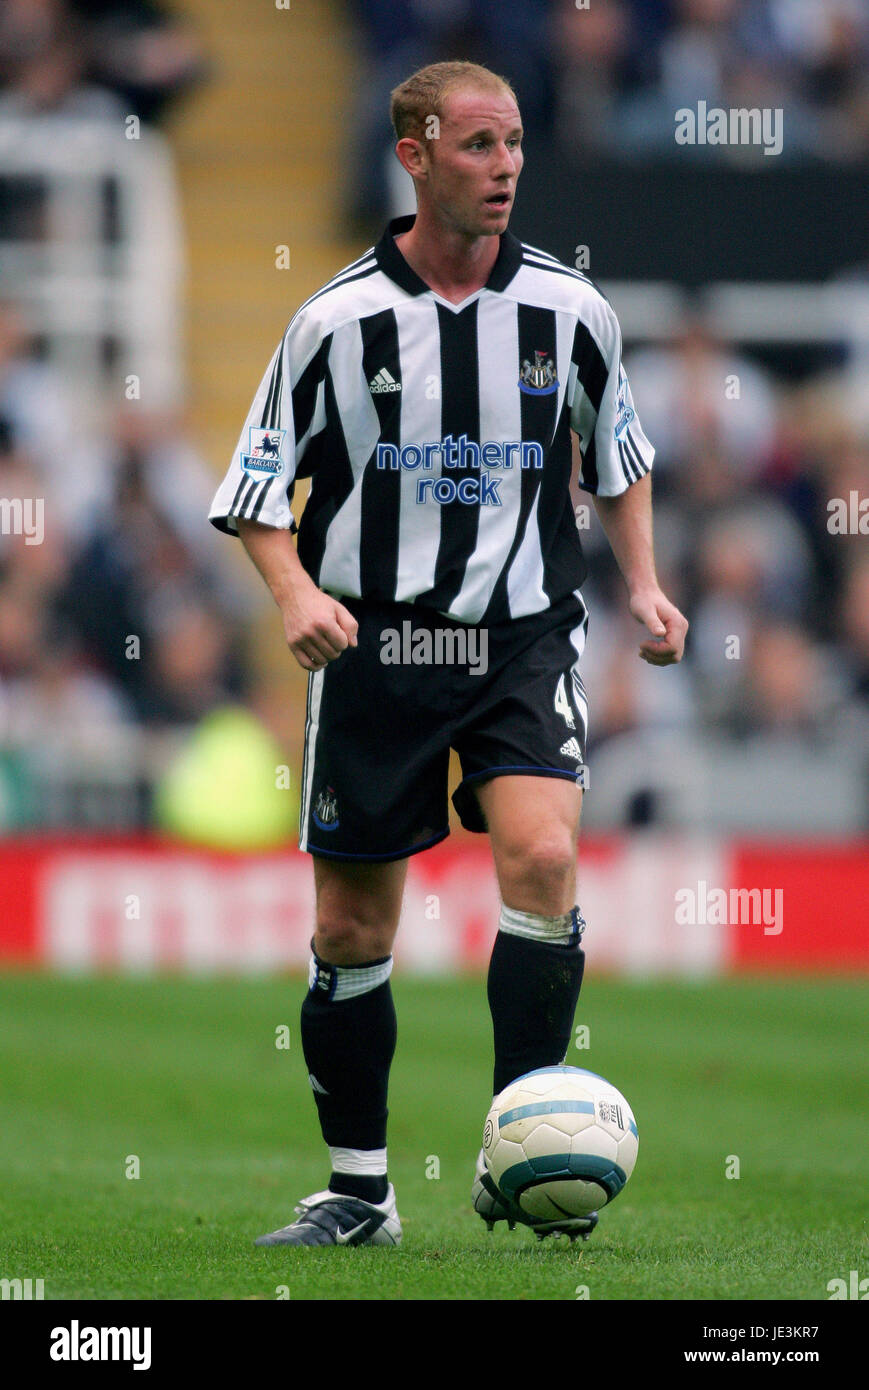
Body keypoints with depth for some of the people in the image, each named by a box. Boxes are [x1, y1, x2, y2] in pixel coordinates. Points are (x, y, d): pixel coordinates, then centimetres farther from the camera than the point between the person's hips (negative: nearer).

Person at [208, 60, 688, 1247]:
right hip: (375, 646, 0)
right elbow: (259, 485, 3)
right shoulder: (340, 320, -4)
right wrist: (297, 592, -15)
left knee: (541, 855, -24)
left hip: (525, 638, 0)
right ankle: (359, 1191, 19)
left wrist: (643, 582, 6)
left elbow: (617, 455, 18)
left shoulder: (567, 309, 1)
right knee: (352, 933, 3)